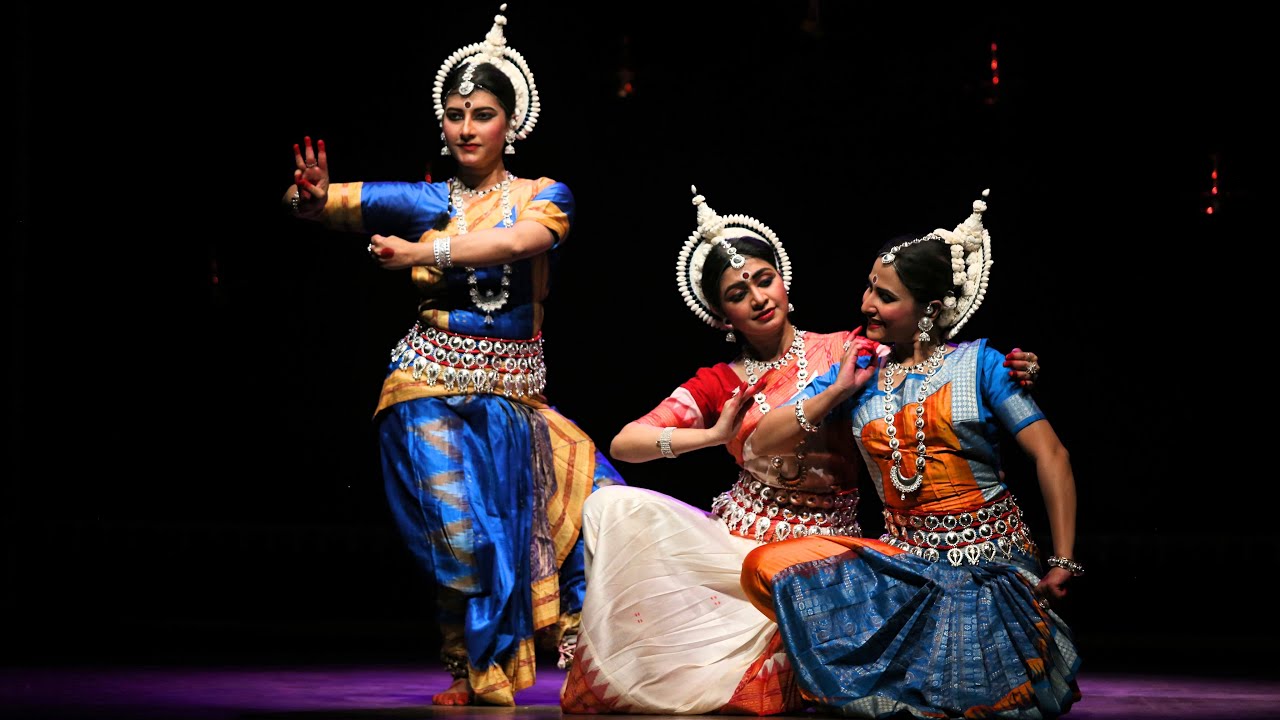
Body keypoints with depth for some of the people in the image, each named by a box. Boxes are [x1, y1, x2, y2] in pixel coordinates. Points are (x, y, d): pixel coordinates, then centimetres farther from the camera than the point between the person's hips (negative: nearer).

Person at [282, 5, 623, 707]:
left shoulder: (544, 196, 3)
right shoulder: (427, 201, 5)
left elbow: (520, 241, -21)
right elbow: (315, 199, -3)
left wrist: (424, 252, -29)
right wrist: (312, 196, -28)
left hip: (511, 392, 1)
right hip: (432, 382, -1)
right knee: (463, 531, -11)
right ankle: (475, 674, 7)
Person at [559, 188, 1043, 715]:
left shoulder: (844, 351, 4)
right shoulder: (719, 385, 8)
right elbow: (623, 444, -1)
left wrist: (1004, 367, -25)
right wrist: (713, 435, -14)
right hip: (737, 537, 1)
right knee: (612, 508, -21)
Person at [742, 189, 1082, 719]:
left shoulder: (976, 363, 0)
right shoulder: (855, 374, 10)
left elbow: (1051, 456, -5)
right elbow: (759, 444, 7)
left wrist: (1063, 564, -11)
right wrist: (840, 390, -2)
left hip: (994, 562, -4)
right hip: (907, 560, 4)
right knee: (770, 568, -18)